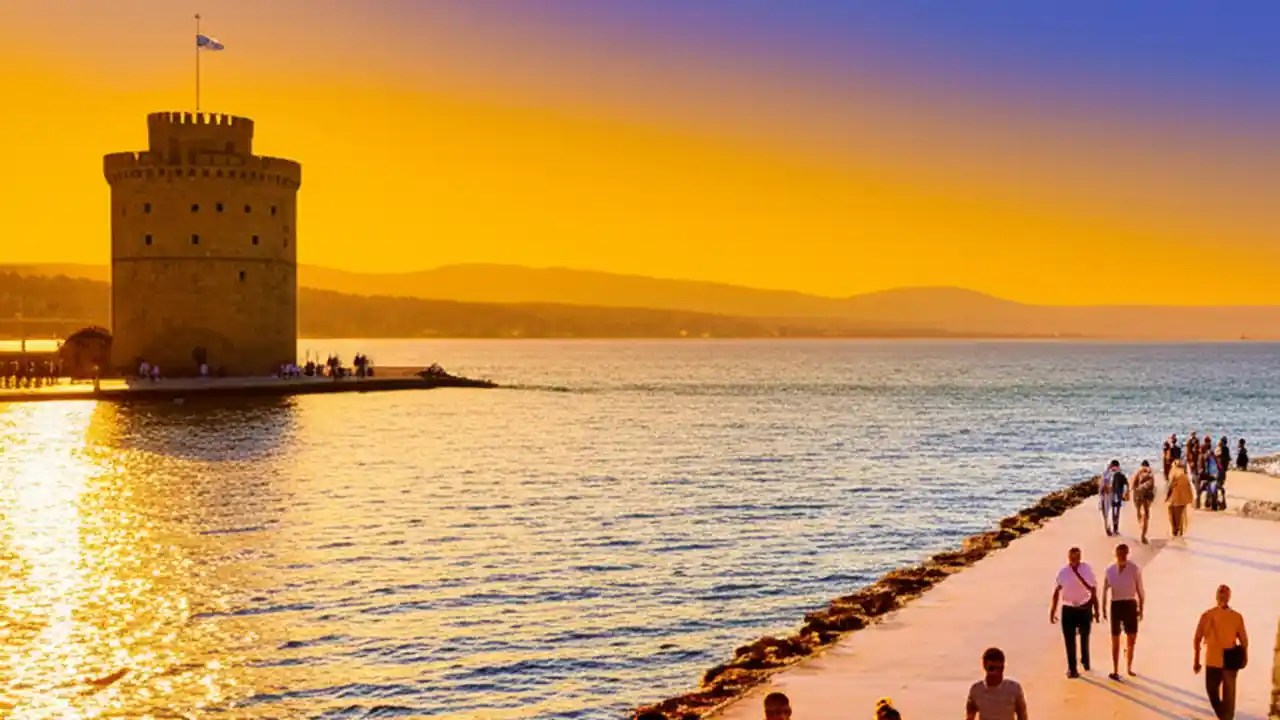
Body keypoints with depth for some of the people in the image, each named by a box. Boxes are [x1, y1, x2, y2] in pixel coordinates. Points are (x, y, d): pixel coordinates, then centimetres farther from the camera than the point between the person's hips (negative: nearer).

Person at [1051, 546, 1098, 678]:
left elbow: (1093, 590, 2)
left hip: (1084, 608, 0)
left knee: (1085, 637, 17)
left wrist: (1096, 610, 5)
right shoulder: (1063, 573, -6)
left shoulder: (1087, 570, -7)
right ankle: (1072, 668, 16)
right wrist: (1052, 612, 0)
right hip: (1068, 609, 0)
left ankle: (1085, 661, 41)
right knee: (1069, 640, 3)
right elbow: (1056, 592, 1)